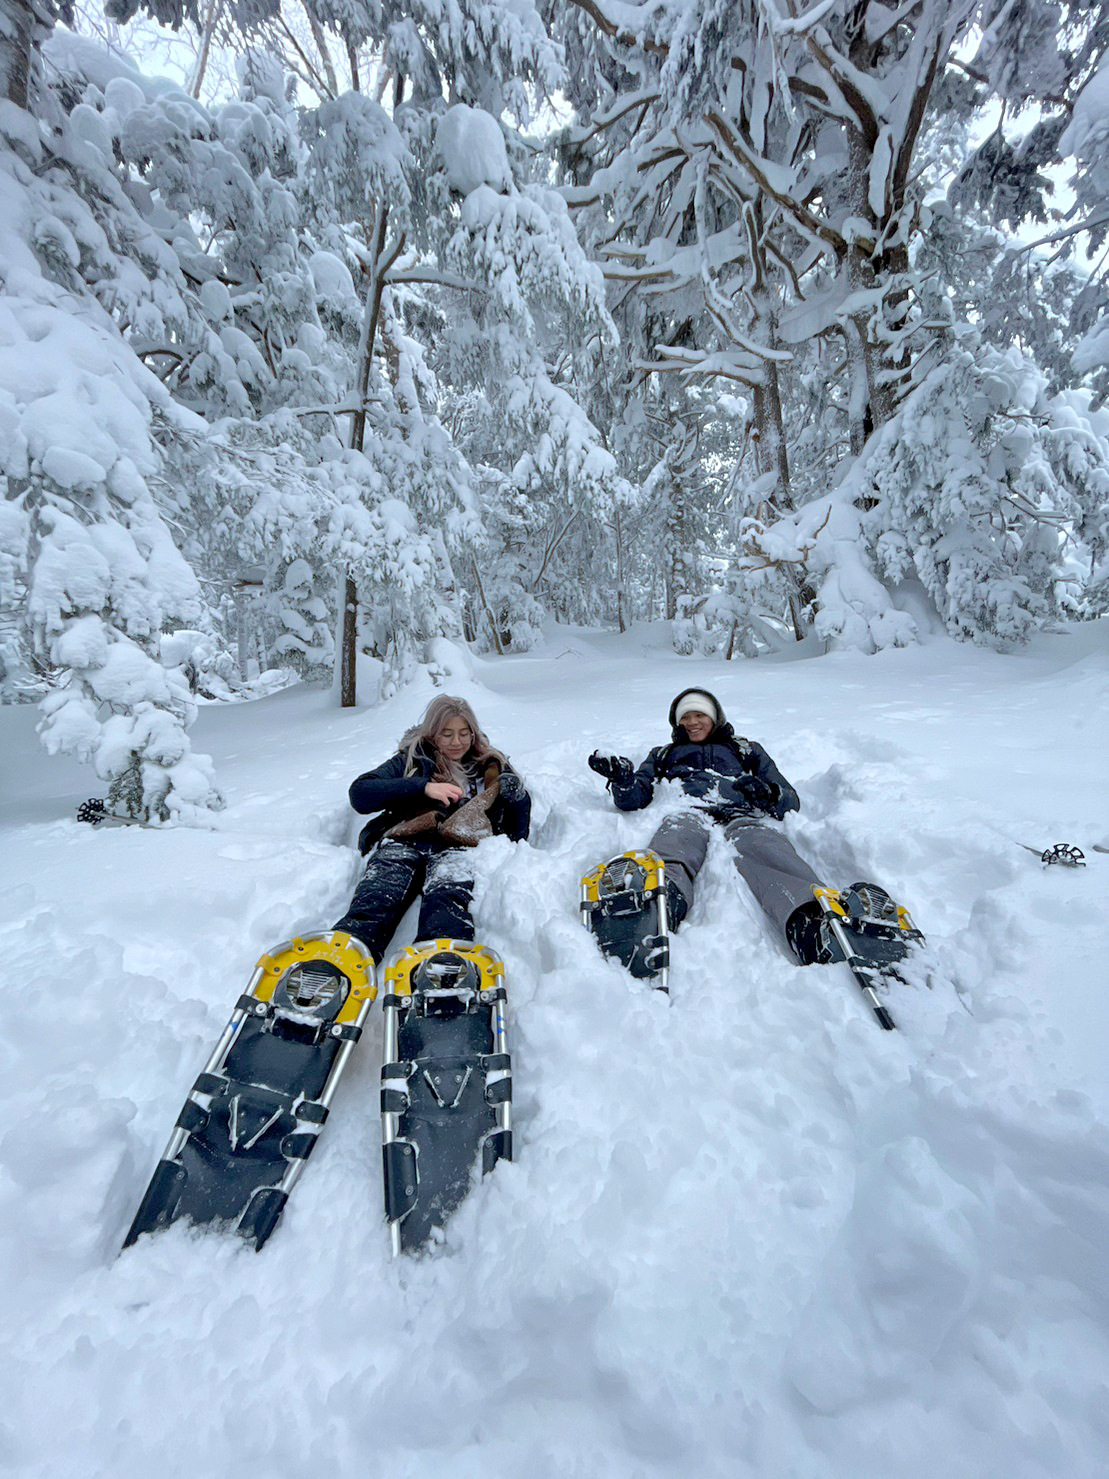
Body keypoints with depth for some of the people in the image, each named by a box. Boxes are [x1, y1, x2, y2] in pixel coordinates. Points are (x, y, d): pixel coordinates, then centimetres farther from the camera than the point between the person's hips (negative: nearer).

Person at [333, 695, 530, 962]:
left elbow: (516, 834, 25)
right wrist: (423, 787, 0)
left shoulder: (490, 767, 29)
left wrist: (518, 798, 3)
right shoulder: (413, 759, 26)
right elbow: (359, 794, 11)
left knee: (447, 899, -37)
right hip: (402, 843, 1)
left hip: (456, 848, -1)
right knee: (375, 900, -33)